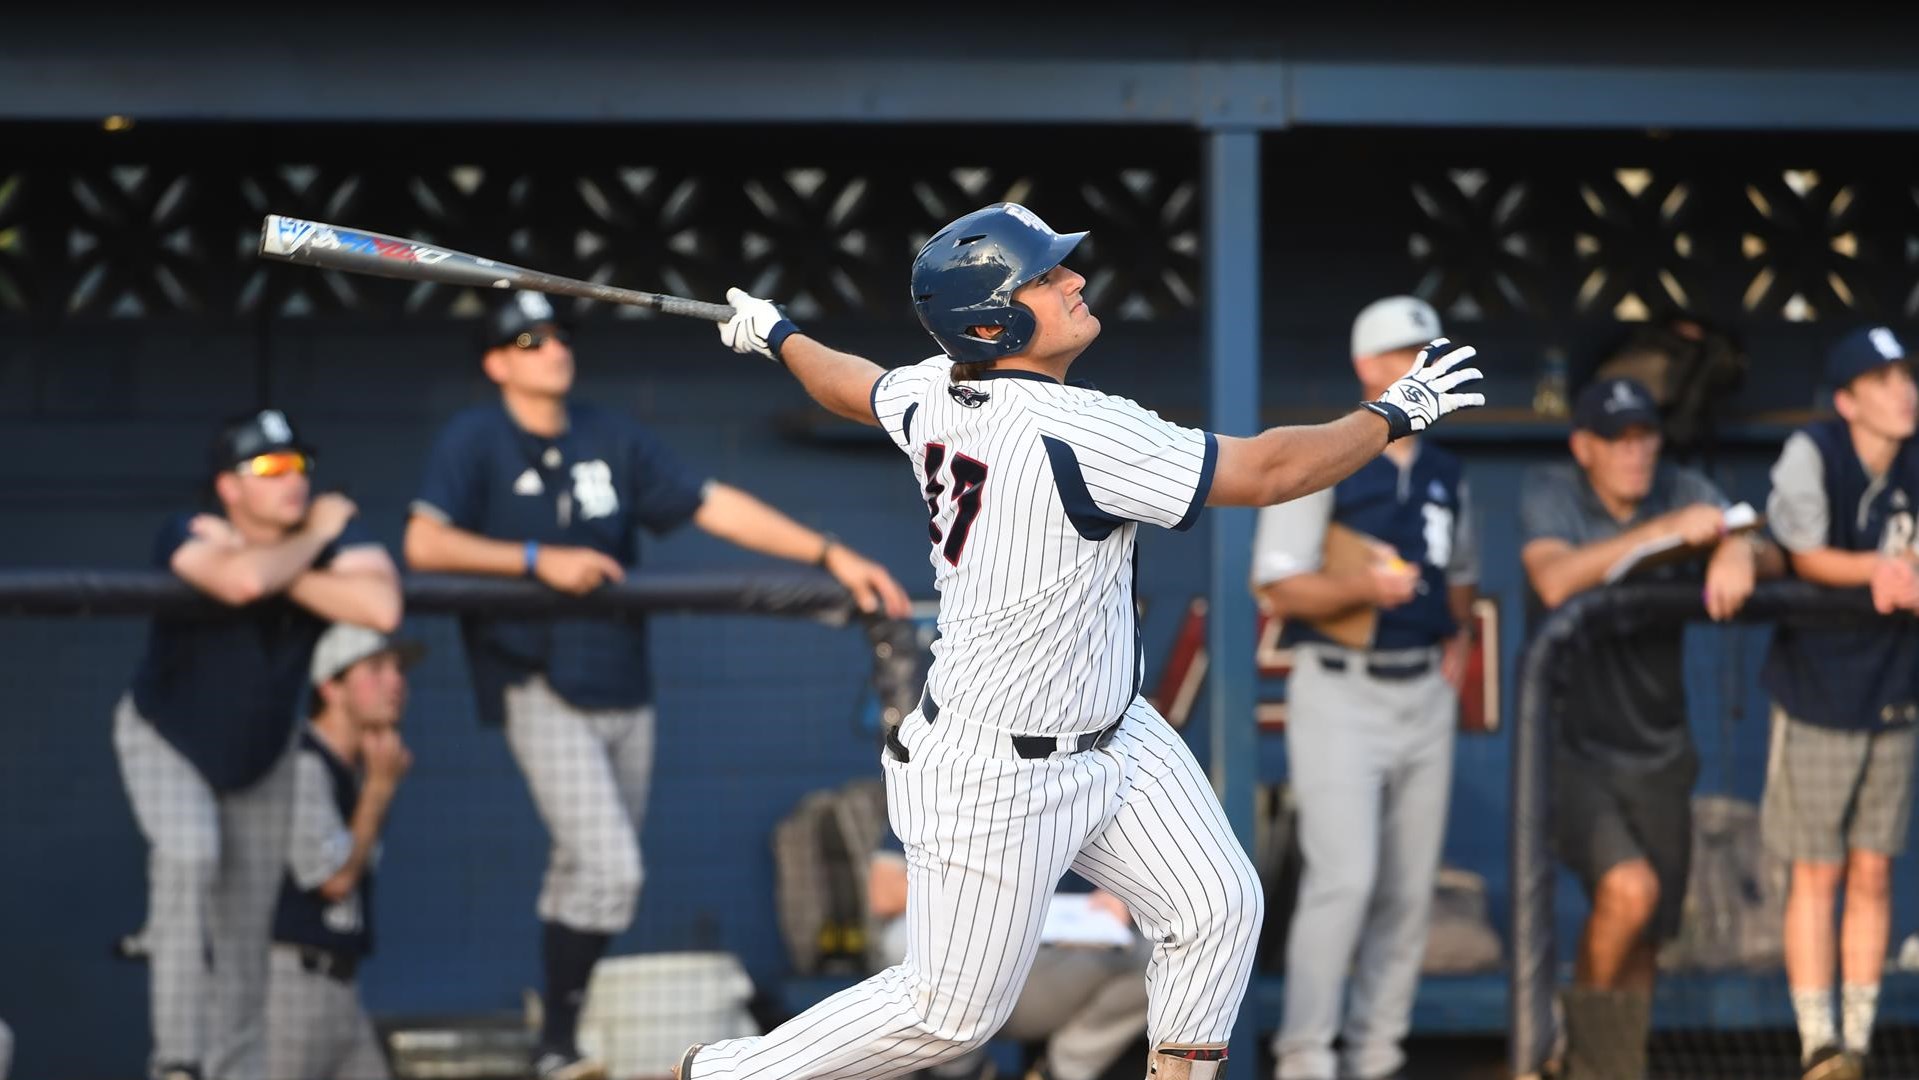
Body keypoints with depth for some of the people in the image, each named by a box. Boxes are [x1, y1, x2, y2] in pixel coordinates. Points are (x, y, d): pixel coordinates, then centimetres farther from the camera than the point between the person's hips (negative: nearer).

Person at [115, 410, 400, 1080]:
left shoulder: (339, 534, -20)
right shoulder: (187, 538, -29)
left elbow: (381, 607, -40)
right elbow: (243, 581, -52)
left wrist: (270, 569, -39)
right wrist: (311, 540, -33)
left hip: (260, 750, 4)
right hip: (166, 739, -4)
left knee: (246, 932, 7)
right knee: (189, 855, -29)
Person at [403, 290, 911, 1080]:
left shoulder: (611, 439, 11)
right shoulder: (474, 443, -4)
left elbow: (714, 505, 7)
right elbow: (425, 544, -15)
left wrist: (831, 555, -1)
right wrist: (538, 559, -22)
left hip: (624, 690, 6)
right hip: (542, 690, -6)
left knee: (587, 878, 10)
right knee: (608, 870, -17)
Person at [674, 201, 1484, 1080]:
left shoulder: (936, 393, -4)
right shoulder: (1073, 431, -29)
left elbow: (853, 387, 19)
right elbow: (1265, 473, -26)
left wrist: (775, 336, 40)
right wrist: (1395, 415, -13)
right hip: (997, 778, -9)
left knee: (1217, 909, 4)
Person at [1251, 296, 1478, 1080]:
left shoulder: (1447, 477, 13)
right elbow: (1278, 590, -11)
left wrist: (1457, 638, 8)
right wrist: (1365, 585, -26)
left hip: (1425, 693, 6)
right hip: (1340, 690, -6)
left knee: (1410, 890, 5)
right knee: (1345, 876, -16)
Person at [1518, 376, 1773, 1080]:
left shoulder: (1685, 493, 2)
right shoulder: (1549, 493, -8)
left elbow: (1767, 557, -12)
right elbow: (1555, 581, -27)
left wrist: (1737, 552, -38)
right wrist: (1666, 530, -34)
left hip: (1657, 755, 4)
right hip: (1570, 751, -4)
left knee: (1641, 942, 7)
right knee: (1629, 888, -25)